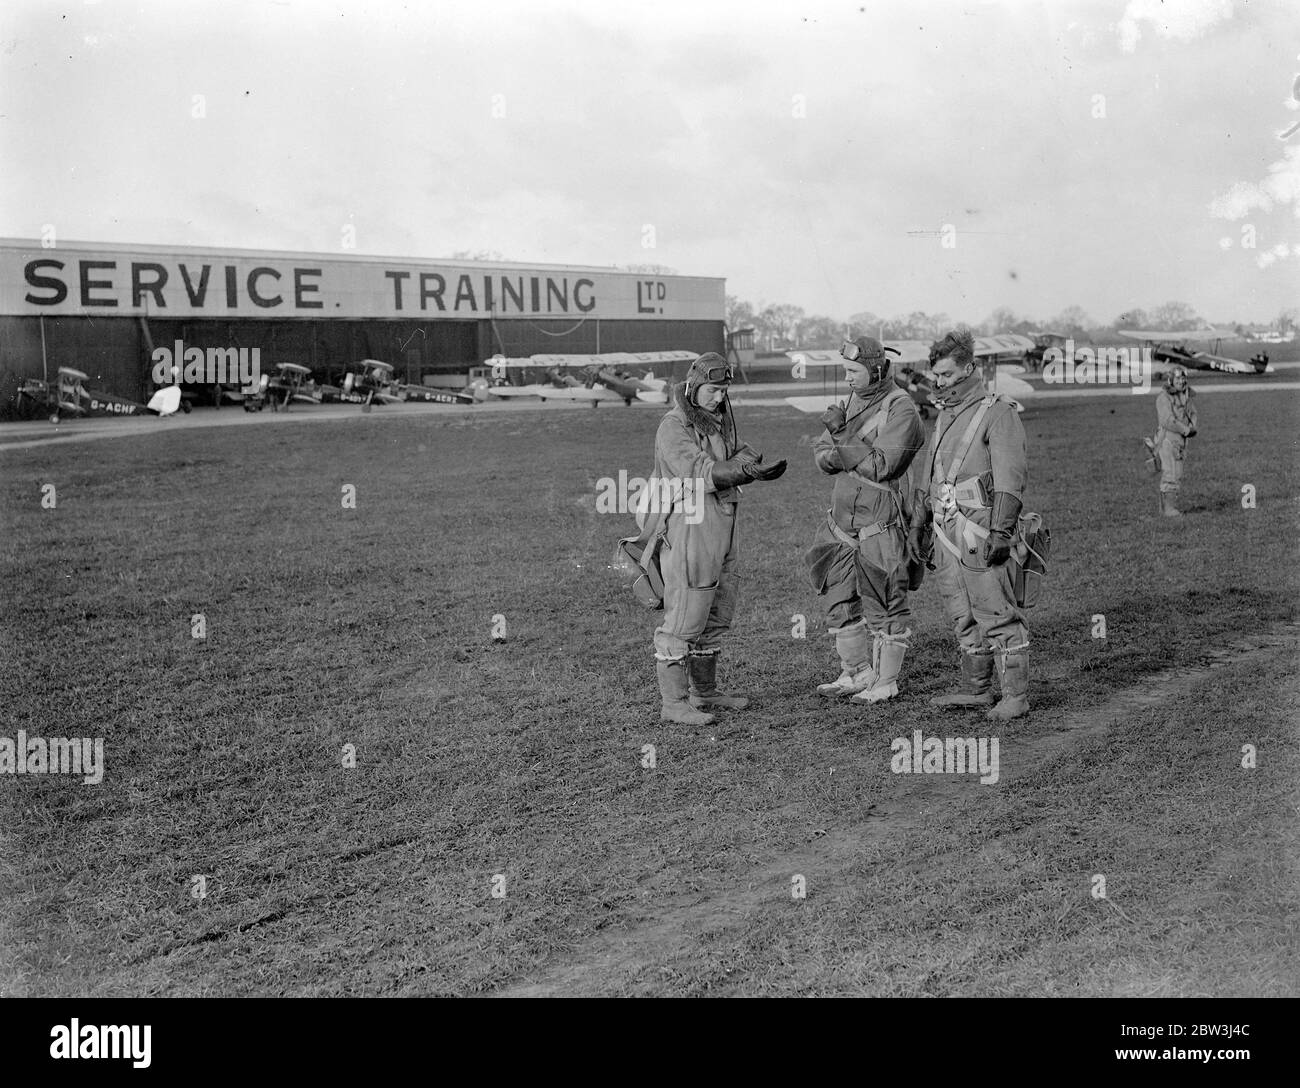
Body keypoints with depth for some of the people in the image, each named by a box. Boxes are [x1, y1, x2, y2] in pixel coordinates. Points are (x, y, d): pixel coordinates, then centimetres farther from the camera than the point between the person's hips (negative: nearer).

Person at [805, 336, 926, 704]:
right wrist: (839, 437, -14)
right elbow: (822, 456, 8)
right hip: (843, 520, 8)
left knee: (884, 606, 1)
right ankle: (856, 673, 24)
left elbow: (882, 464, -22)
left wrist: (842, 435, -19)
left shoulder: (901, 409, -12)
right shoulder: (852, 402, 12)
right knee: (840, 601, 12)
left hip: (881, 524, -8)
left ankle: (885, 682, 11)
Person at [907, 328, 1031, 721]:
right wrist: (917, 523, 21)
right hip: (946, 533, 8)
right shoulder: (944, 415, 19)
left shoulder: (997, 413, -6)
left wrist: (1000, 530, -20)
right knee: (963, 617, 12)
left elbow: (1011, 476, -13)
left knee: (998, 615, -5)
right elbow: (927, 473, 25)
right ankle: (976, 689, 21)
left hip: (979, 535, -8)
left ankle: (1016, 694, 1)